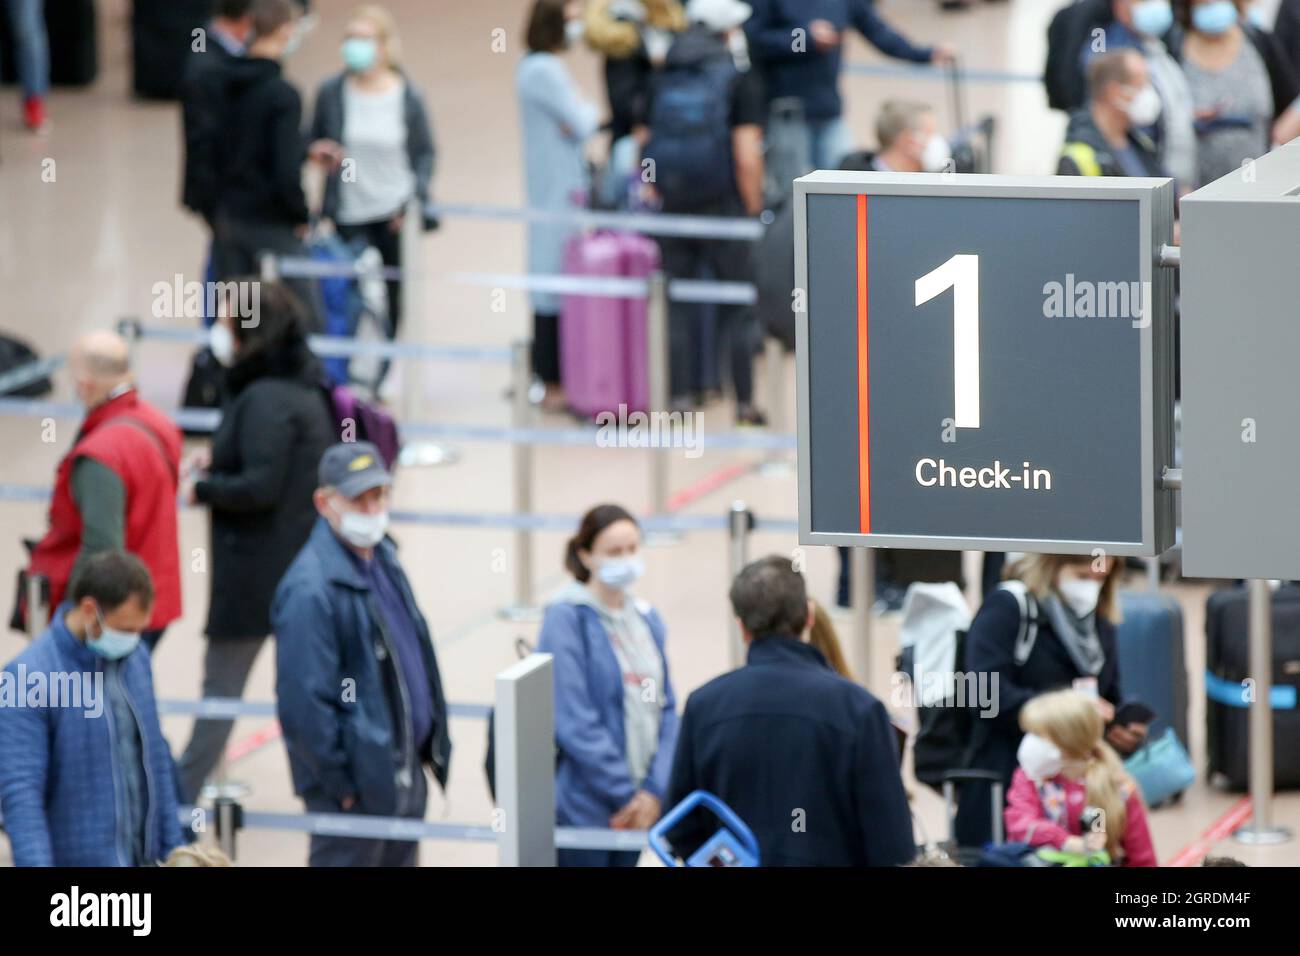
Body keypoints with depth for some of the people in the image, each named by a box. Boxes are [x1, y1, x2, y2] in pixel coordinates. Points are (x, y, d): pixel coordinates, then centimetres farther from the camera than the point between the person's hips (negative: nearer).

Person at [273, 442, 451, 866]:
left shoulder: (383, 557, 8)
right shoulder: (310, 588, -21)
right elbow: (304, 699, -23)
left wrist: (433, 742, 15)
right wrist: (337, 780, -19)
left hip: (406, 768, 9)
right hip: (354, 784, -9)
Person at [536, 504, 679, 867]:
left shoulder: (647, 620, 11)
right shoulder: (567, 619, -10)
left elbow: (666, 710, 10)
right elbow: (575, 722, -15)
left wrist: (655, 789, -4)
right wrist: (625, 793, -14)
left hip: (637, 807, 6)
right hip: (582, 806, -6)